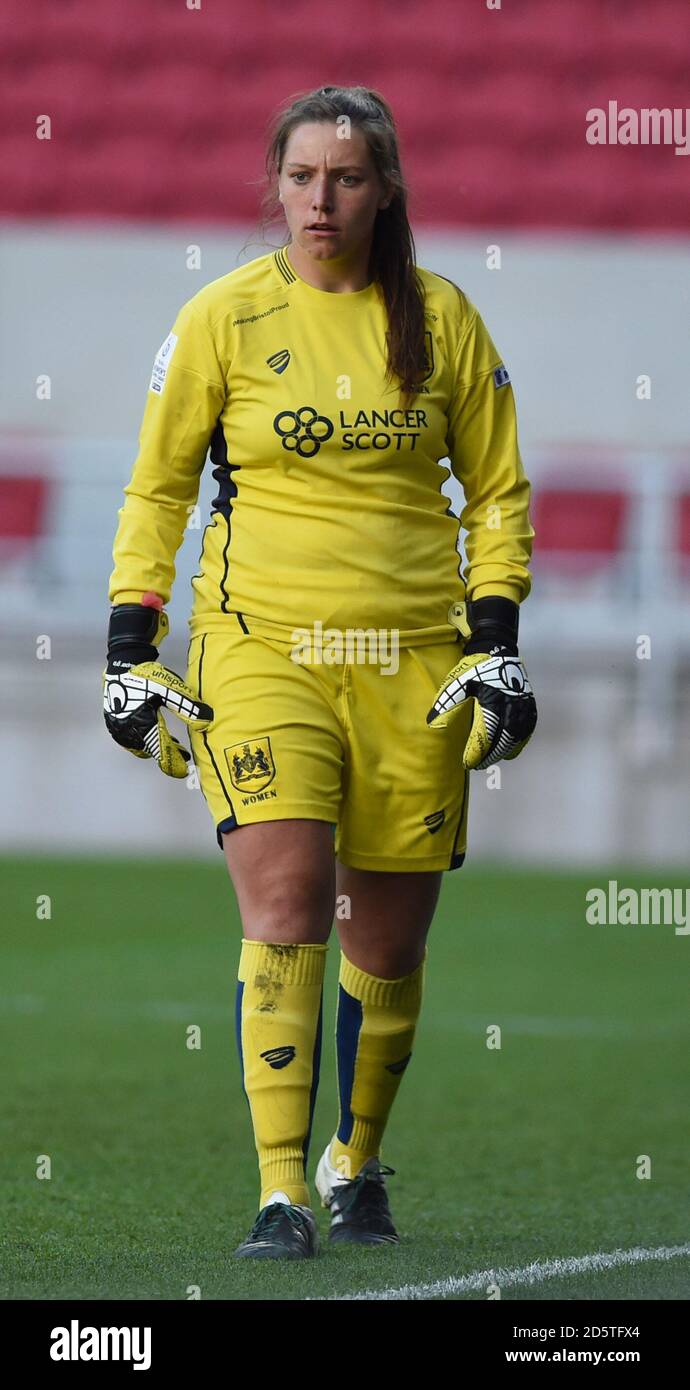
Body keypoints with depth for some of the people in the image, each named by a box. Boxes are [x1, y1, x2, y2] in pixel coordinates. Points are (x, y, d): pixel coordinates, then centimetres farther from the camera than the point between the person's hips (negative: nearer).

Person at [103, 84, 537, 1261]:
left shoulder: (439, 318, 5)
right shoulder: (224, 318, 1)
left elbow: (499, 490, 11)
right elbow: (156, 487, 7)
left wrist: (494, 644, 1)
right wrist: (132, 653, 1)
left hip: (412, 660, 2)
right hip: (261, 646, -2)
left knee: (389, 938, 6)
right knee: (283, 909, -16)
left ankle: (358, 1163, 28)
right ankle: (281, 1191, -15)